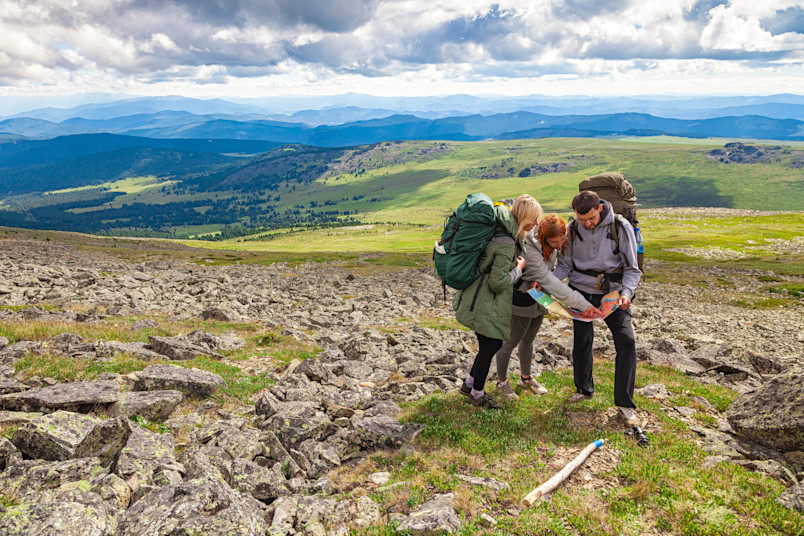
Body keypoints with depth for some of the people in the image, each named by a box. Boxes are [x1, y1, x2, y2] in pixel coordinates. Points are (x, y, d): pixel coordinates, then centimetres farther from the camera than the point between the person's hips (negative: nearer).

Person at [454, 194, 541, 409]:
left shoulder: (499, 228, 3)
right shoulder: (505, 243, -26)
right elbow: (498, 282, -23)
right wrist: (518, 268, -10)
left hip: (478, 300, 10)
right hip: (485, 306, -10)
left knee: (494, 344, 19)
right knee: (489, 347, 6)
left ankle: (469, 384, 34)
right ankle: (477, 393, 26)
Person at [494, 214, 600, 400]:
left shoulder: (554, 246, -12)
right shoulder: (529, 251, -36)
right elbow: (550, 282, -37)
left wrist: (540, 281, -22)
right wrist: (582, 304, -37)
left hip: (538, 298, 7)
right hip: (521, 299, -7)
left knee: (528, 339, 23)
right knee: (511, 341, 8)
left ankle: (525, 377, 41)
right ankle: (502, 381, 28)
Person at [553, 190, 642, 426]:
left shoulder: (621, 227, -12)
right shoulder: (573, 229, -4)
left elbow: (632, 268, -7)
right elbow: (565, 265, 4)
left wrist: (626, 292, -24)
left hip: (612, 293, -2)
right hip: (581, 291, 2)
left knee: (626, 341, -12)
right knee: (581, 340, 6)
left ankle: (625, 403, -1)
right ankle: (584, 389, 31)